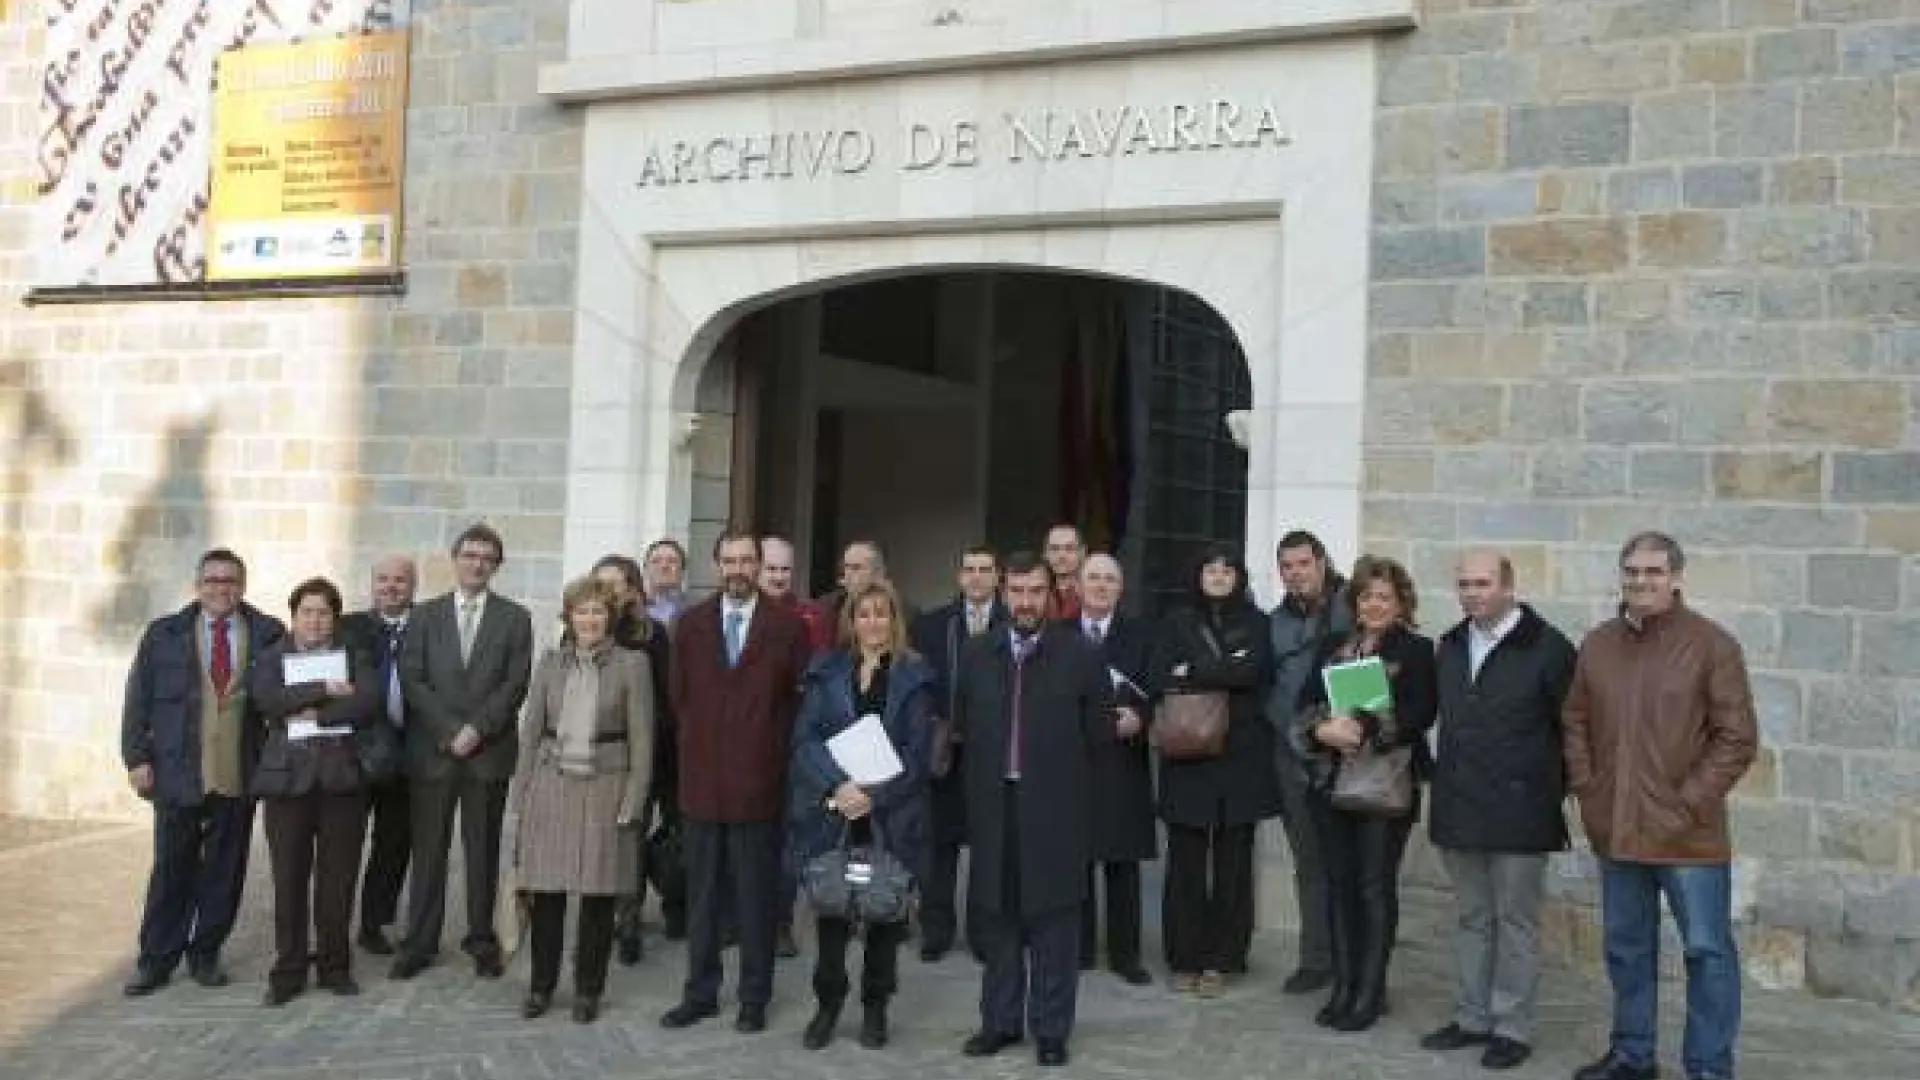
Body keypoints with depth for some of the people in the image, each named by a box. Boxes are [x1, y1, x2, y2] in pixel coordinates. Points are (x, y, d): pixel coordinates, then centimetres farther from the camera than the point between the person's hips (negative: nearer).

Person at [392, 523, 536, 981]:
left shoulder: (514, 618, 5)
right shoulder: (426, 615, 8)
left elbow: (515, 685, -2)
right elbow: (412, 680, 0)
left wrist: (477, 729, -12)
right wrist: (448, 731, -10)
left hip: (490, 751, -1)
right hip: (432, 750, 1)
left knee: (484, 851, 6)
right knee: (428, 850, 4)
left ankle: (482, 940, 15)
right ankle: (419, 942, 13)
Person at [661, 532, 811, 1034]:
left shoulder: (787, 626, -2)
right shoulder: (691, 623, 7)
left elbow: (799, 698, 1)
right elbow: (680, 695, 13)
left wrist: (775, 751, -1)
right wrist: (699, 744, 8)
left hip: (758, 781, -3)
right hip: (701, 779, 3)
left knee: (756, 898, 6)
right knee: (701, 895, 11)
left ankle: (754, 998, 16)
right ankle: (700, 993, 21)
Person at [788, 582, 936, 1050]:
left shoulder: (915, 676, 3)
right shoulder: (827, 670, 7)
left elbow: (917, 751, -4)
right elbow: (805, 737, -1)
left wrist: (874, 796, -15)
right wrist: (839, 785, -16)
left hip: (891, 815, -1)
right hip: (831, 813, 1)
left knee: (885, 910, 5)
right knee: (830, 907, 0)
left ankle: (875, 1007, 20)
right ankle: (828, 1002, 17)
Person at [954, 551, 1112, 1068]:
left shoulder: (1081, 655, -4)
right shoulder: (976, 654, 6)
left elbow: (1099, 731, 1)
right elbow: (962, 721, 14)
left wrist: (1059, 767, 6)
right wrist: (992, 762, 9)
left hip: (1055, 809, -3)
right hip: (994, 805, 3)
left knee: (1055, 920, 4)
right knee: (996, 916, 11)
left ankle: (1051, 1028, 14)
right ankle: (1000, 1020, 23)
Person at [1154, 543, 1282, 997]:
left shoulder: (1255, 623, 8)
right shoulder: (1178, 622, 11)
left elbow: (1253, 672, -10)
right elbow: (1161, 678, -2)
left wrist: (1193, 675, -7)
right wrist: (1225, 673, -11)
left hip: (1240, 758, 0)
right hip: (1187, 757, 0)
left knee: (1232, 859, 2)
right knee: (1186, 858, 0)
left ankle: (1221, 961, 11)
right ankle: (1184, 958, 10)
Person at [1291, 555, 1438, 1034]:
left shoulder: (1417, 650, -1)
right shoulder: (1333, 648, 14)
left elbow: (1418, 715, -11)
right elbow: (1305, 706, 8)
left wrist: (1365, 730, -21)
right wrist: (1323, 729, -12)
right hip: (1332, 781, 5)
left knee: (1376, 887, 0)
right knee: (1340, 884, 8)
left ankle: (1371, 991, 9)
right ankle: (1343, 985, 17)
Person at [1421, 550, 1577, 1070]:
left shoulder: (1548, 648, -9)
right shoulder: (1449, 647, 11)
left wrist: (1550, 790, -6)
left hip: (1519, 812, -6)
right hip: (1458, 810, 6)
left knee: (1515, 923, 4)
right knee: (1472, 919, 15)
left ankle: (1512, 1028, 13)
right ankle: (1472, 1017, 24)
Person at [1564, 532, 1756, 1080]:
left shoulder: (1712, 644, -7)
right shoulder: (1597, 644, 7)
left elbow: (1737, 738, -8)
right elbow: (1575, 722, 14)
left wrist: (1689, 803, -12)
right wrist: (1586, 790, 4)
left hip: (1687, 833, -5)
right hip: (1615, 829, 5)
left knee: (1707, 950, 3)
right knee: (1627, 948, 15)